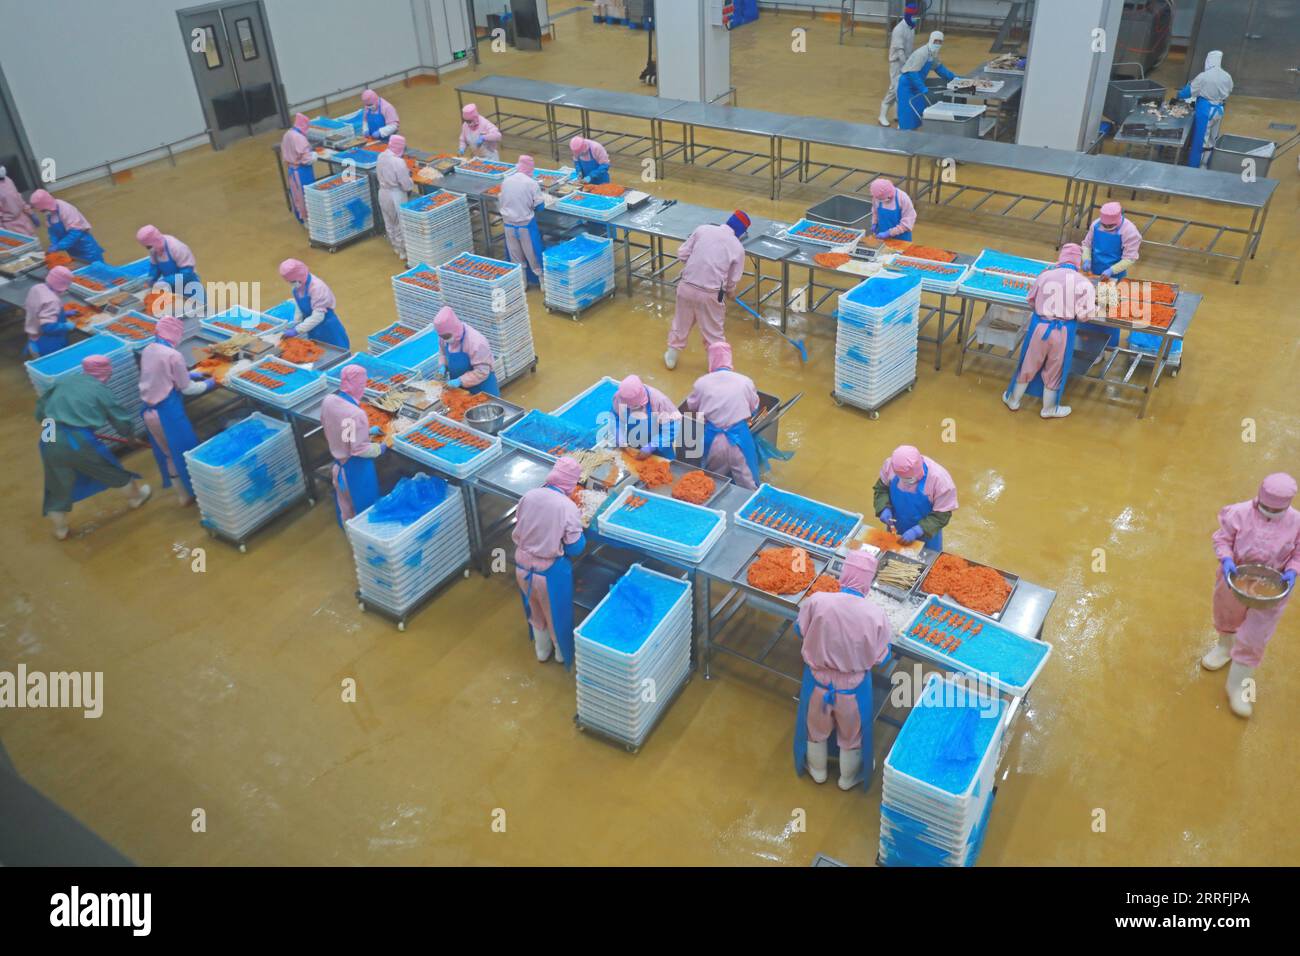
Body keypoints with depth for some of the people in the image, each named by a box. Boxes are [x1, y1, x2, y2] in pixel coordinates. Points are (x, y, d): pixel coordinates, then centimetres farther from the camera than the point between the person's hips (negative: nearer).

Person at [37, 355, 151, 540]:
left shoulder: (63, 381, 10)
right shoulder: (101, 390, 0)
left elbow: (40, 411, 17)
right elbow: (122, 423, 8)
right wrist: (128, 432, 30)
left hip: (49, 440, 4)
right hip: (79, 441, -4)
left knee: (57, 486, 19)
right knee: (111, 469, 22)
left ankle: (60, 529, 34)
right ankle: (136, 494, 45)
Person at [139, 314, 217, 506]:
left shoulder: (148, 350, 4)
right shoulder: (174, 355, -19)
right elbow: (187, 388, -11)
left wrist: (191, 374, 21)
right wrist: (207, 384, 6)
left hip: (149, 410, 8)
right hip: (168, 411, -8)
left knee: (166, 453, 19)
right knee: (184, 451, 9)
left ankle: (182, 493, 32)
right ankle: (191, 492, 19)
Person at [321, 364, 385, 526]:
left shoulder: (328, 400, -12)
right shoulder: (356, 413, -35)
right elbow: (359, 449, -27)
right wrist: (380, 448, -11)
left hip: (338, 459, 7)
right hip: (356, 466, -7)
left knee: (344, 498, 28)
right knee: (362, 500, 18)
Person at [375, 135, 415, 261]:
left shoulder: (381, 156, -4)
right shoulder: (399, 162, -27)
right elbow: (407, 185, -22)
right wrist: (411, 188, -1)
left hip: (383, 193, 7)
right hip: (396, 196, -7)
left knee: (389, 223, 22)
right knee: (401, 224, 9)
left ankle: (395, 247, 40)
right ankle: (403, 251, 21)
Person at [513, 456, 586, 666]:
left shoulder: (528, 496, -10)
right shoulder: (568, 507, -24)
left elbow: (519, 531, 5)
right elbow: (575, 548, -14)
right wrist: (578, 523, 2)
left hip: (523, 566, 4)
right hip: (550, 572, -4)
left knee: (535, 612, 29)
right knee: (556, 615, 23)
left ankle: (542, 651, 51)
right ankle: (562, 653, 47)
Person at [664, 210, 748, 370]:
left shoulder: (703, 229, 1)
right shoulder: (738, 247, -4)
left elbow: (682, 254, 3)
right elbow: (732, 281, 0)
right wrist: (729, 293, 21)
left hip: (686, 286, 3)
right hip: (710, 293, -3)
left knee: (681, 323, 23)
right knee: (713, 331, 15)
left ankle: (671, 357, 40)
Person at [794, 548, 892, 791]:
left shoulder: (817, 601, -26)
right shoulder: (875, 613, -26)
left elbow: (800, 631, -5)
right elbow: (880, 657, -11)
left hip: (819, 680, 1)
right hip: (853, 686, -1)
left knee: (817, 728, 30)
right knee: (851, 735, 28)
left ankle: (817, 771, 55)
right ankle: (848, 778, 53)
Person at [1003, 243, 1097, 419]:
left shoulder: (1045, 275, -5)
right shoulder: (1084, 283, -10)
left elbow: (1030, 302, 8)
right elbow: (1084, 315, -11)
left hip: (1039, 326, 1)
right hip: (1063, 331, -1)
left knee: (1028, 365, 19)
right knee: (1054, 370, 17)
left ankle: (1013, 400, 37)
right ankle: (1049, 409, 35)